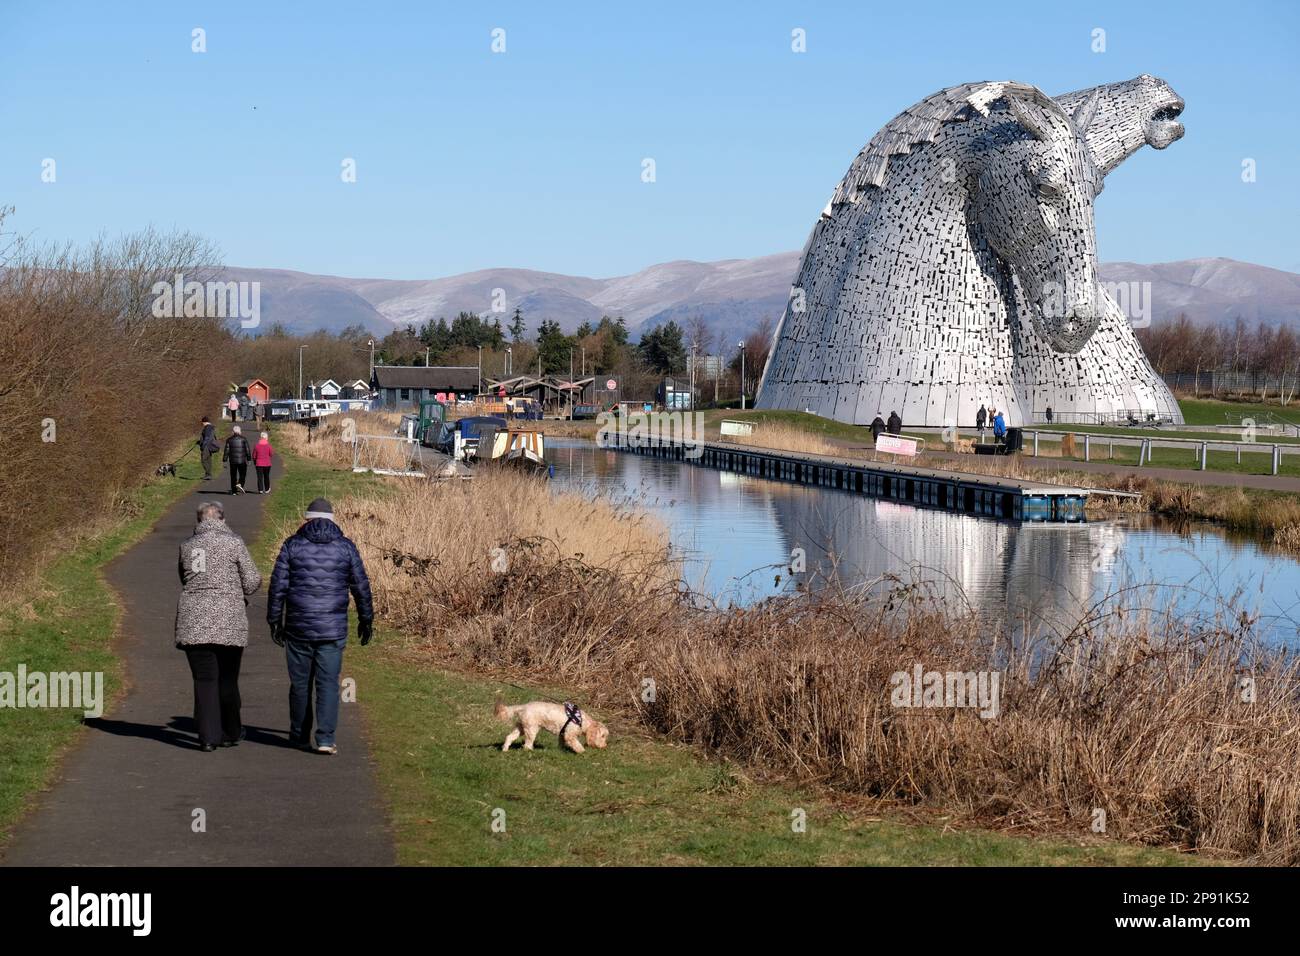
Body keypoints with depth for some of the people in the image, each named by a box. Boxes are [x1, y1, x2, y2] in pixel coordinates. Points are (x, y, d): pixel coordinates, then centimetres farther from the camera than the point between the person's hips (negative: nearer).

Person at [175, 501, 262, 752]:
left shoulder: (187, 546, 6)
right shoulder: (234, 543, -3)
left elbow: (185, 579, 15)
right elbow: (252, 581, -2)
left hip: (193, 622, 2)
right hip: (228, 621, -2)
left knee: (204, 680, 4)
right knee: (227, 680, 11)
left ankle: (208, 737, -1)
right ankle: (231, 733, 21)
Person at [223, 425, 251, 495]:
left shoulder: (229, 440, 0)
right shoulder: (243, 439, -2)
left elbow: (227, 450, -1)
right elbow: (247, 449, -2)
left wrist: (225, 459, 5)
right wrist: (249, 457, 8)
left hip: (233, 460, 1)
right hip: (242, 460, -1)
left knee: (233, 476, 10)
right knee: (242, 474, 7)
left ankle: (234, 490, 11)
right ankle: (240, 484, -19)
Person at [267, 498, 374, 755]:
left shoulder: (292, 545, 1)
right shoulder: (345, 547, 3)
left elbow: (278, 586, 0)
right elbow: (361, 586, 6)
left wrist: (275, 620, 7)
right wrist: (366, 619, 16)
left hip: (298, 627, 0)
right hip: (333, 628, 0)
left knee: (300, 683, 11)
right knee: (328, 683, 0)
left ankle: (300, 736, 22)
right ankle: (325, 739, -9)